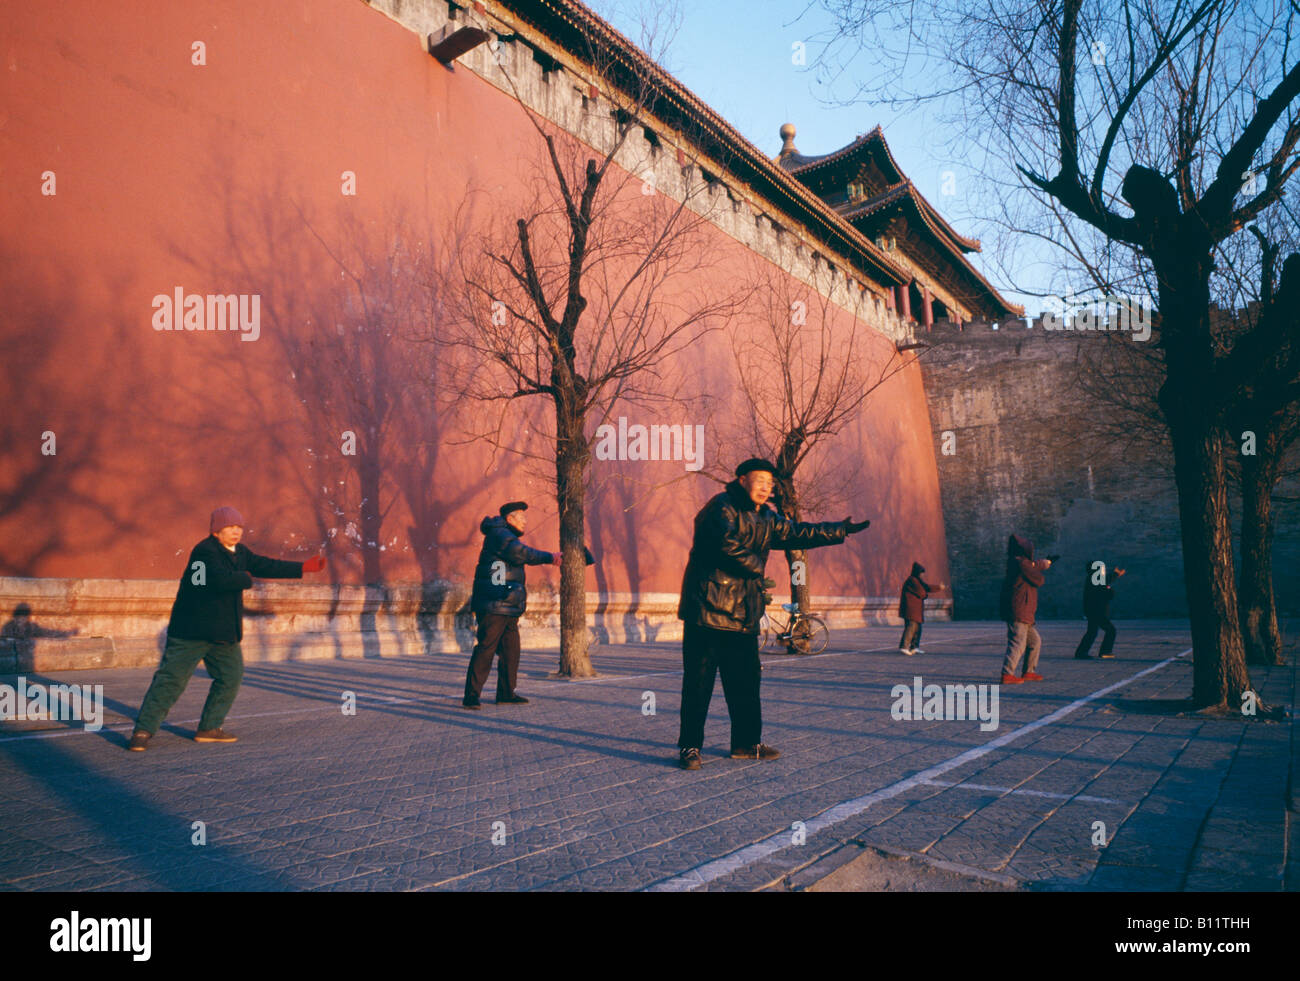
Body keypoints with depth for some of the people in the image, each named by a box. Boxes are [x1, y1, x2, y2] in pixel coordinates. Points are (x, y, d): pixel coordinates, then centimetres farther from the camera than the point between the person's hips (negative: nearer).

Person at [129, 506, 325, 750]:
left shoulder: (240, 552, 11)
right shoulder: (205, 551, -17)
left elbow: (266, 566, 14)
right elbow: (222, 579, -31)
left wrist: (303, 568, 9)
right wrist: (247, 579, -12)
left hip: (224, 632, 9)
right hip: (192, 630, -9)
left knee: (231, 677, 10)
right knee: (171, 678, -7)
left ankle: (209, 728, 18)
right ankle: (143, 730, 0)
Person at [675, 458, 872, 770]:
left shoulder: (765, 520, 19)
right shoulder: (722, 508, -9)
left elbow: (798, 533, 29)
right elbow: (728, 544, -25)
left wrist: (842, 530, 32)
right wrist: (756, 567, -10)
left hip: (744, 616, 9)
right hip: (708, 612, -9)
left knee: (746, 681, 12)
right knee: (699, 682, -4)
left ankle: (746, 743, 25)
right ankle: (690, 746, 4)